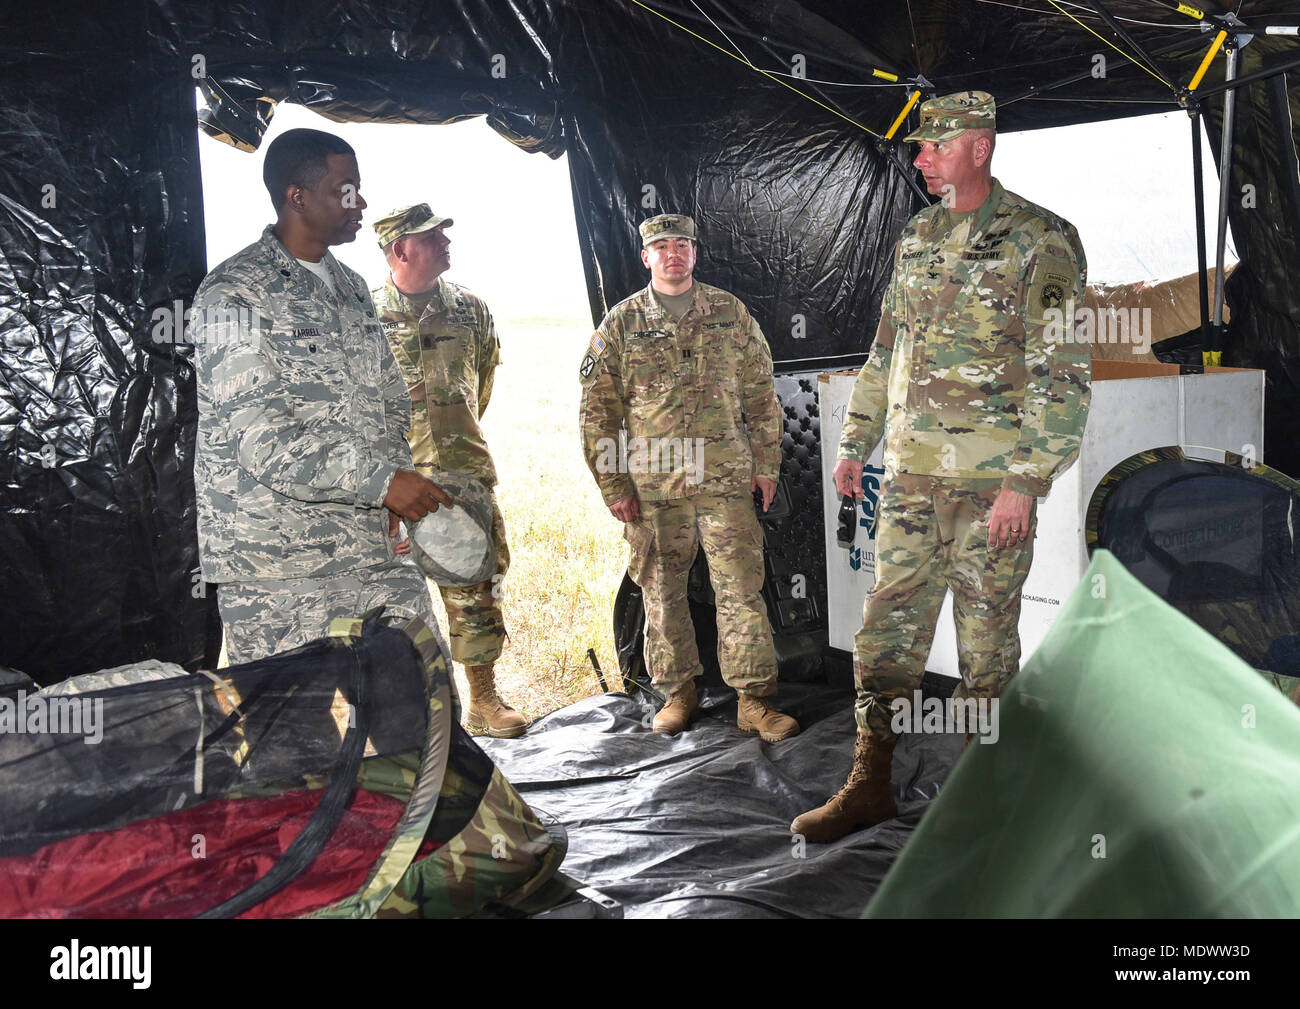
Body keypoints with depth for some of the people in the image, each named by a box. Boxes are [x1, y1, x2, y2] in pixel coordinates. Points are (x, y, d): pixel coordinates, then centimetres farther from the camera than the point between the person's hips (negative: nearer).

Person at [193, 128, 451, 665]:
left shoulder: (351, 287, 16)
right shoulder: (234, 296, -9)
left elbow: (391, 400, 22)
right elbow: (259, 439, -18)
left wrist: (396, 485, 5)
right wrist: (381, 481, -21)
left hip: (377, 555, 7)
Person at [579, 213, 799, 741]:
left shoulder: (730, 312, 8)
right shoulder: (621, 323, 4)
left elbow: (761, 394, 11)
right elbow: (597, 411, 3)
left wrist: (765, 463, 6)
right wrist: (613, 486, -2)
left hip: (725, 479, 0)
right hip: (651, 484, 0)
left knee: (741, 587, -2)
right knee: (661, 591, 9)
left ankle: (754, 699, 7)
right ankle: (678, 693, 24)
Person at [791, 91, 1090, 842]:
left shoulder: (1040, 242, -7)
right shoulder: (916, 239, 13)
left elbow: (1065, 377, -12)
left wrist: (1026, 481, -18)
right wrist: (856, 445, 16)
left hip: (992, 478, -5)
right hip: (911, 471, 6)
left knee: (987, 635, 5)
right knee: (889, 625, 6)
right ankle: (871, 785, 16)